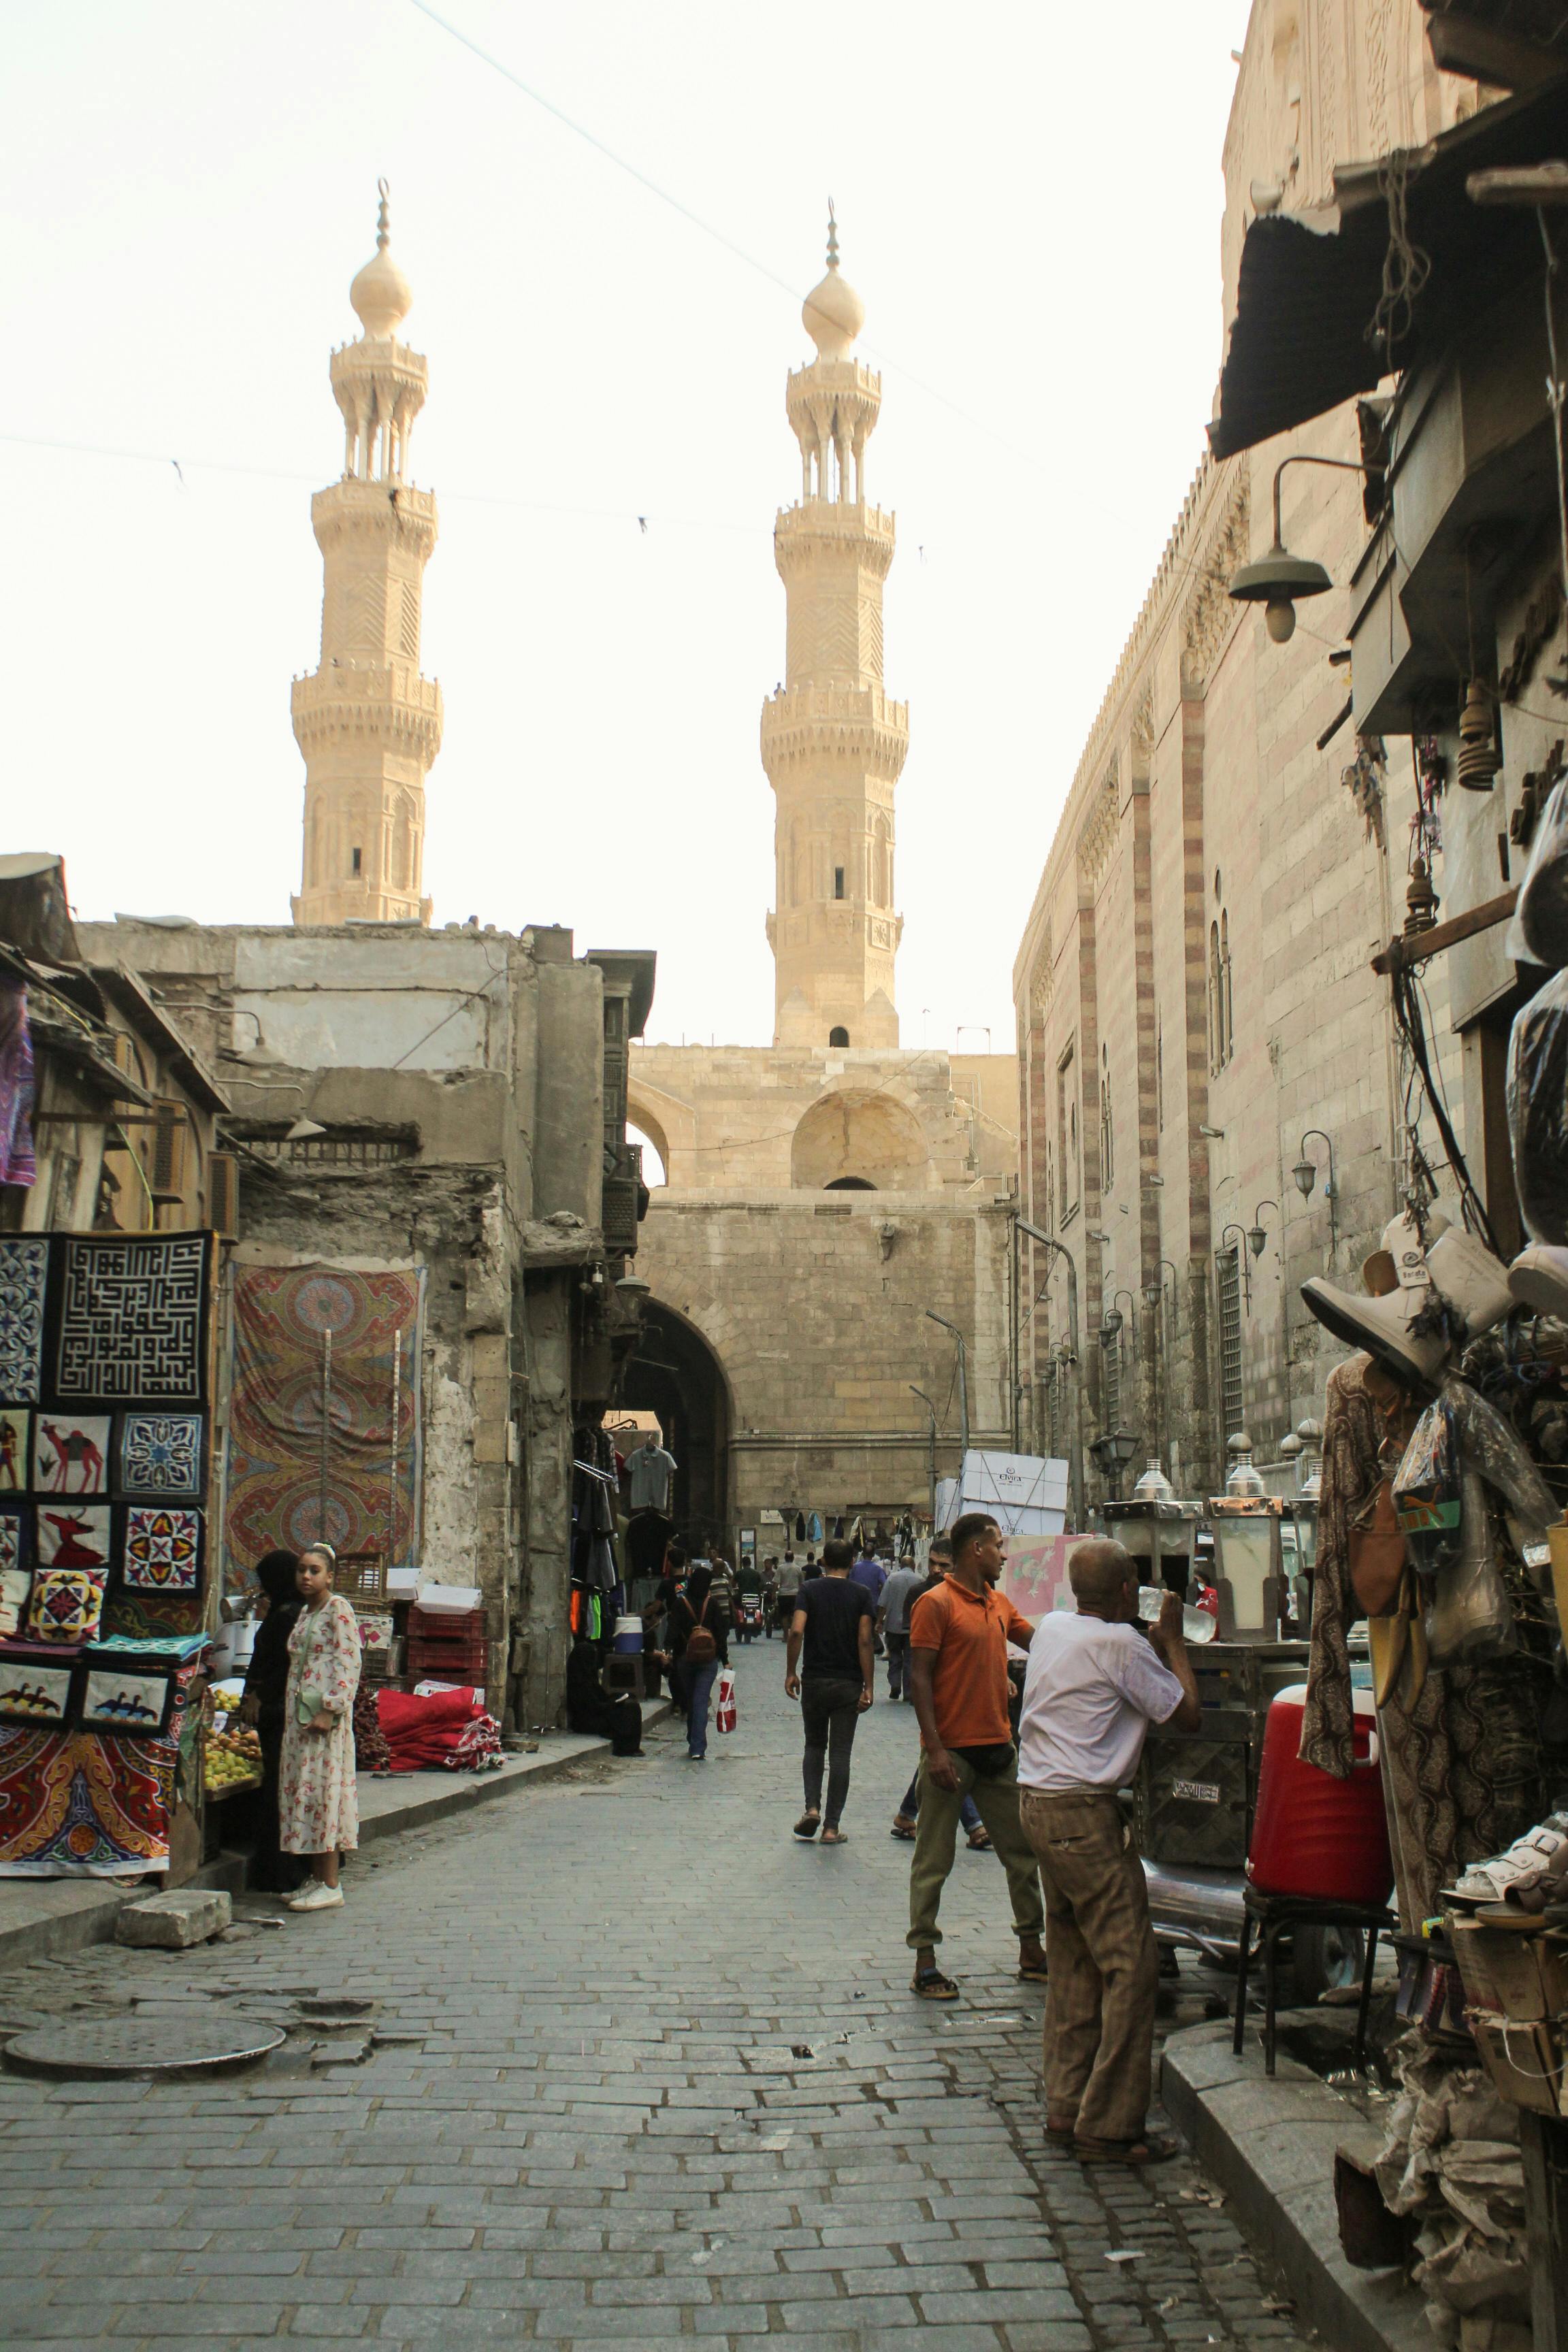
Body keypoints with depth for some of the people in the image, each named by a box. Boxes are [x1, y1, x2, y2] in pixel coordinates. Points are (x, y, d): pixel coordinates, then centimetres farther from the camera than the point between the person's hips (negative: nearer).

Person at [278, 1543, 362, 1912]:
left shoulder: (337, 1608, -8)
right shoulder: (304, 1613, 17)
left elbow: (349, 1662, -14)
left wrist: (330, 1708, -21)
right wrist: (293, 1711, 13)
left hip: (324, 1714, -9)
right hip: (298, 1712, 9)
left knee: (322, 1786, -9)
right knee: (302, 1787, 8)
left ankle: (330, 1886, -6)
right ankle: (317, 1878, 14)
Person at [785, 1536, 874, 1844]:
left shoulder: (809, 1590, -1)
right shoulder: (861, 1594, -1)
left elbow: (796, 1632, -13)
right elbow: (864, 1641, -8)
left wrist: (791, 1673, -5)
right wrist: (868, 1686, -6)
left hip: (814, 1680, 1)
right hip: (848, 1683, 0)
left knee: (814, 1746, 17)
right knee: (840, 1754, 3)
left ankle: (812, 1808, 0)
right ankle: (832, 1827, 2)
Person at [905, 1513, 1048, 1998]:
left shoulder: (999, 1604, 13)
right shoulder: (936, 1603, -11)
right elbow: (920, 1677, -13)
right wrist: (935, 1748, -19)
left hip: (998, 1748, 8)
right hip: (952, 1751, -8)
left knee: (1023, 1851, 13)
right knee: (934, 1860, 1)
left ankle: (1031, 1952, 24)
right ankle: (924, 1962, 8)